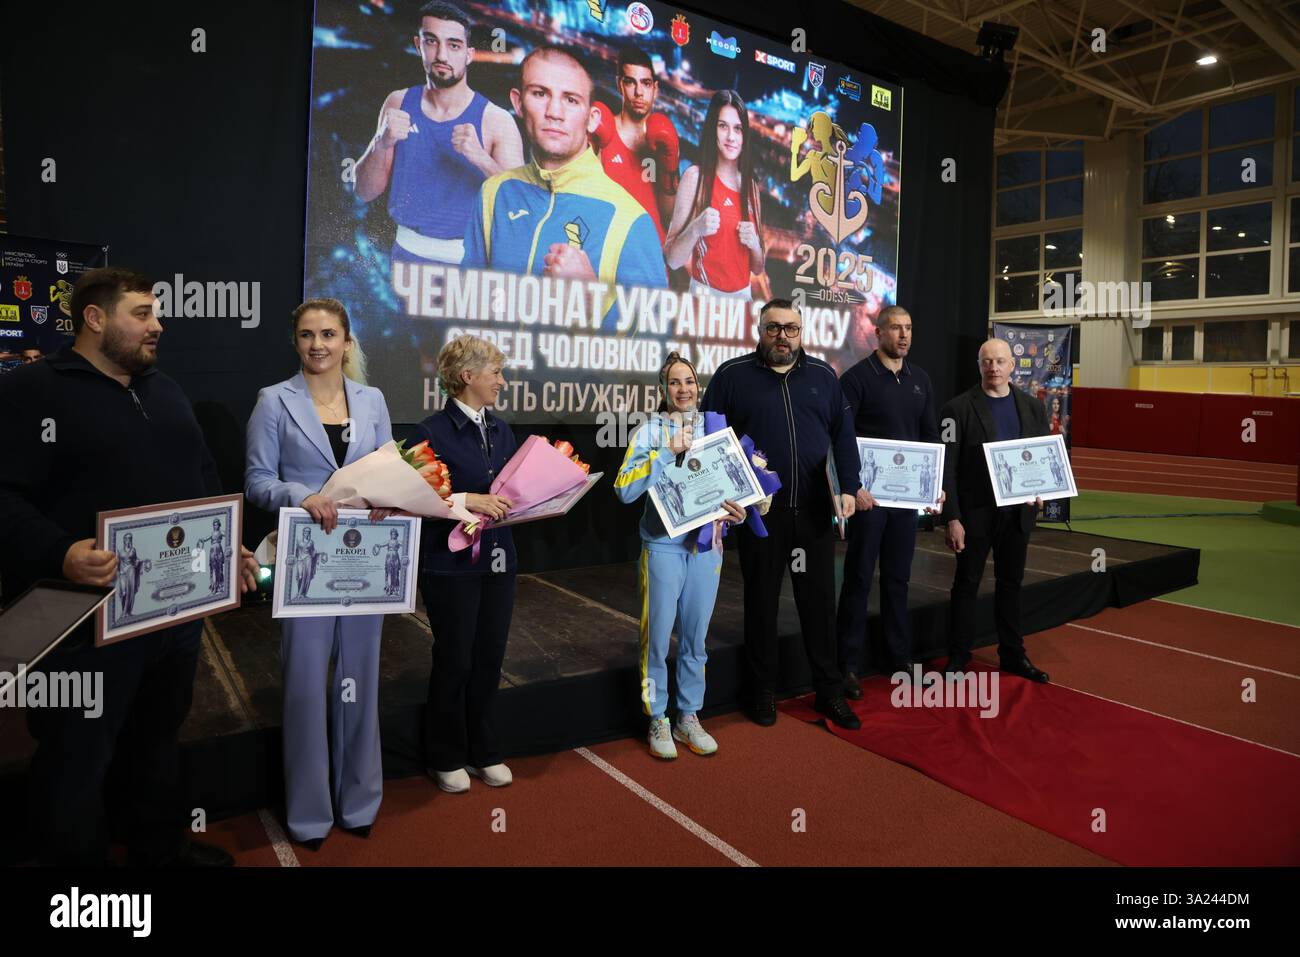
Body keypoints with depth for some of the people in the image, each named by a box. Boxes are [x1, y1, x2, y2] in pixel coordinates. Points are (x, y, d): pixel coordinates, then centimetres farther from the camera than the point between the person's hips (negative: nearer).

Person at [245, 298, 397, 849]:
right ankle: (309, 810, 22)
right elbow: (256, 481, -4)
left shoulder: (372, 400, 9)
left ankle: (358, 799, 29)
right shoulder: (275, 401, -1)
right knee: (306, 680, 3)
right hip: (304, 555, -3)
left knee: (360, 676, 12)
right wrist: (303, 496, -22)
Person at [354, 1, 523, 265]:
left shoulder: (496, 121, -10)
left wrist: (481, 158, -32)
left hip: (469, 257, -3)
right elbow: (366, 193, 2)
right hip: (408, 251, 3)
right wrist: (381, 144, -17)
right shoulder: (398, 104, 1)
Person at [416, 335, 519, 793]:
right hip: (451, 565, -6)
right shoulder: (433, 431, -11)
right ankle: (446, 758, 26)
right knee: (454, 661, 7)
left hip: (498, 561, 6)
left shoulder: (501, 431, 10)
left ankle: (484, 752, 29)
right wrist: (469, 500, -24)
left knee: (489, 659, 13)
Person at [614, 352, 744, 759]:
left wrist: (737, 509, -8)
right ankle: (658, 721, 19)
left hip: (707, 544, 3)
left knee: (696, 637, 12)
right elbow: (625, 489, -14)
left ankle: (689, 717, 26)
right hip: (664, 544, -3)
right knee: (658, 636, 2)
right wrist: (668, 451, -19)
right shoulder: (651, 430, -4)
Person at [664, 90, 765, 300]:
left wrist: (754, 244, -6)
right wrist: (696, 229, -26)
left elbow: (758, 269, 14)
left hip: (743, 296, 5)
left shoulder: (751, 186, 8)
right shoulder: (695, 177, -6)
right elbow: (673, 260, -10)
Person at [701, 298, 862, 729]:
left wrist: (849, 488, -1)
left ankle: (830, 692, 23)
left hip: (814, 510, 2)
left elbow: (843, 435, 9)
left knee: (820, 601, 9)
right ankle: (764, 692, 25)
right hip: (758, 511, -2)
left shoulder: (823, 376, 10)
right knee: (761, 601, 10)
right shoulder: (732, 374, 1)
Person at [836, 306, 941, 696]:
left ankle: (899, 657, 24)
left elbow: (931, 435, 15)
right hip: (868, 493, -5)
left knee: (898, 576, 13)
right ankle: (849, 664, 10)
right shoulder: (857, 377, -7)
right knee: (859, 577, 1)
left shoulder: (920, 379, 11)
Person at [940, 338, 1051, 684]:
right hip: (975, 513, -4)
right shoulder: (959, 408, -7)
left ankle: (1013, 654, 27)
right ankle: (958, 658, 16)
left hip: (1018, 512, 4)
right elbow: (947, 467, -10)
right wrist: (952, 518, -14)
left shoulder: (1032, 407, 7)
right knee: (967, 584, 5)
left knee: (1011, 584, 14)